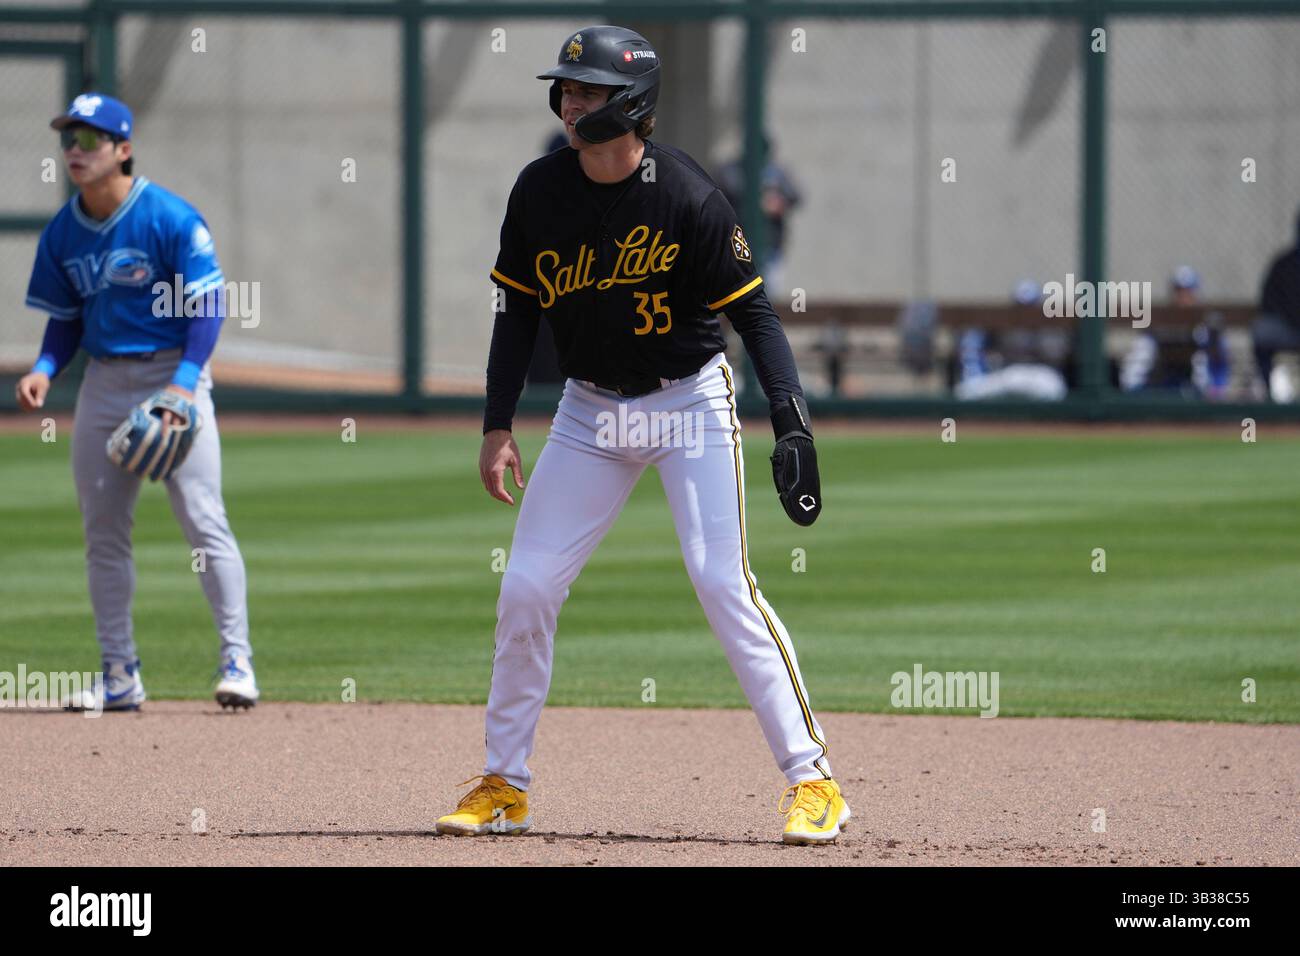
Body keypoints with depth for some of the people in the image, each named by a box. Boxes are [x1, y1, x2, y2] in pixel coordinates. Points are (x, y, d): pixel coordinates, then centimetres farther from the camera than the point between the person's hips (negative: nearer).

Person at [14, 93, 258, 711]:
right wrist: (45, 369, -5)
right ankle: (120, 674, 12)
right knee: (102, 530, 6)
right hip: (104, 381, 6)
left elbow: (208, 305, -14)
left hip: (173, 373, -6)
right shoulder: (62, 233, 5)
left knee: (202, 520, -12)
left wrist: (185, 381, -25)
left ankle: (236, 660, -8)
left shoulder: (170, 219, -13)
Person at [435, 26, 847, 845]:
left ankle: (812, 780, -8)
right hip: (592, 410, 5)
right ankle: (504, 789, 13)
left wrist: (792, 422, -23)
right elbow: (520, 310, 5)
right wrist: (498, 425, -1)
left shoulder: (688, 198, -19)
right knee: (526, 589, 0)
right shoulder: (539, 192, -5)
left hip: (690, 402, -5)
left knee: (724, 583, -15)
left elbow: (753, 311, -14)